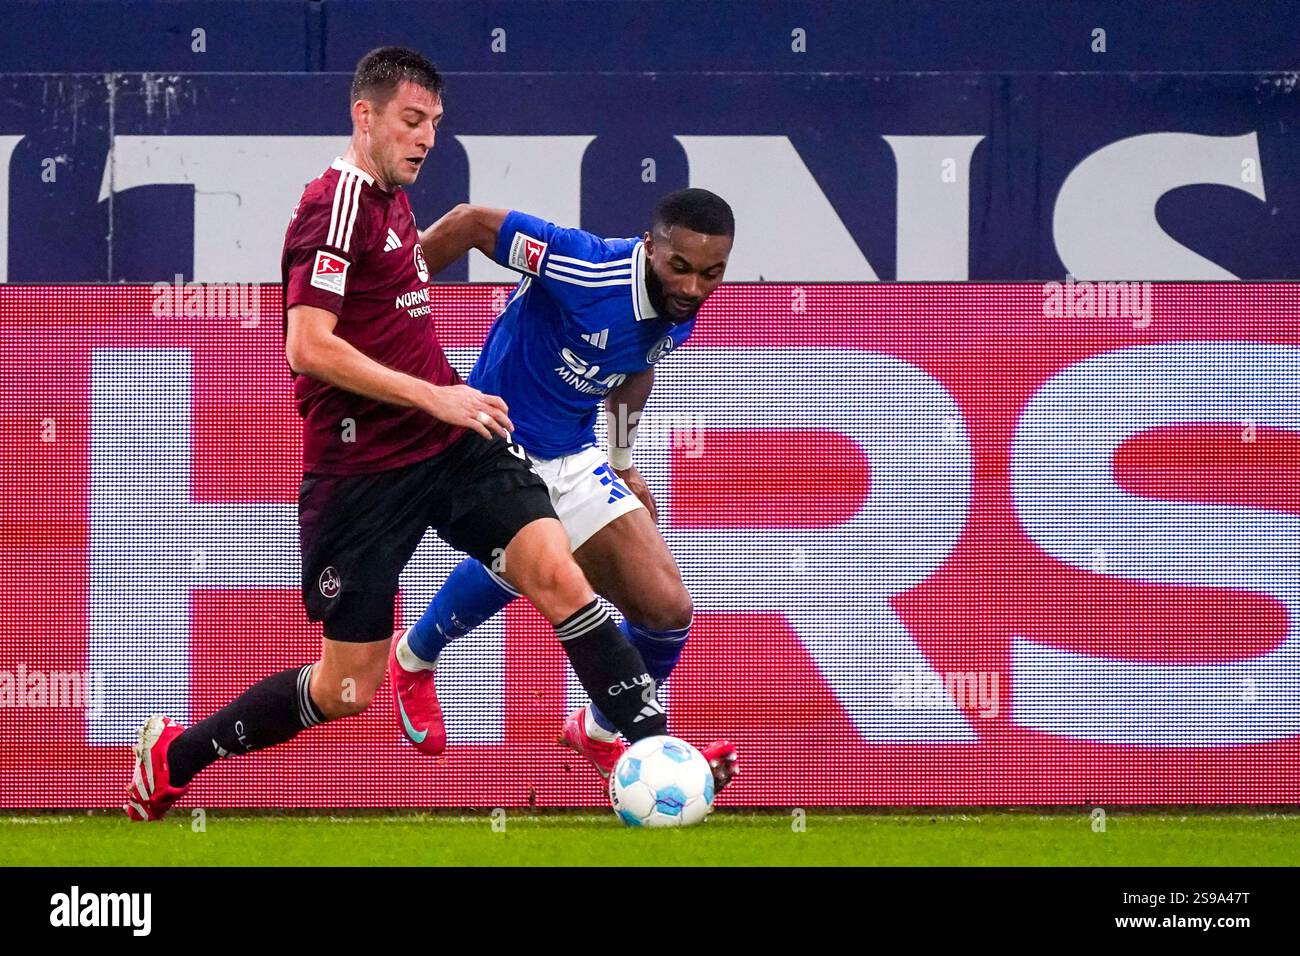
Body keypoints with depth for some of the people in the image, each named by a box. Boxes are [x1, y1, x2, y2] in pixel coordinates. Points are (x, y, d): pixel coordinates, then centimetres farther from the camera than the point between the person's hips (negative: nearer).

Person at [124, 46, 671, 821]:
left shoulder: (393, 199, 14)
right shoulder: (336, 207, -15)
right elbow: (309, 349, -24)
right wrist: (432, 395, -23)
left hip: (452, 443, 7)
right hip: (363, 472, -7)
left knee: (557, 573, -15)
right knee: (344, 691, 0)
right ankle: (171, 757, 20)